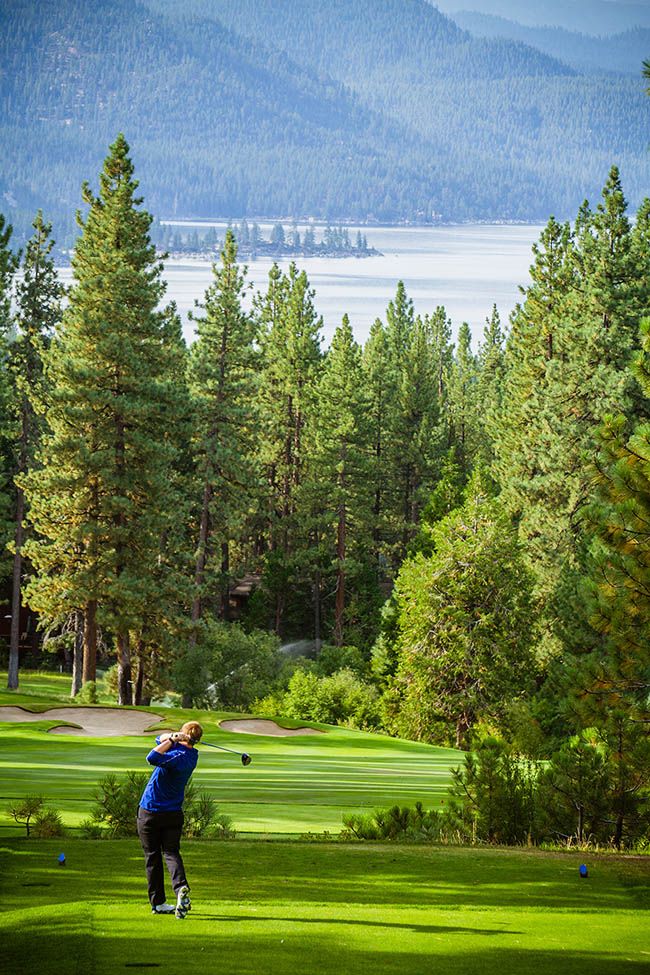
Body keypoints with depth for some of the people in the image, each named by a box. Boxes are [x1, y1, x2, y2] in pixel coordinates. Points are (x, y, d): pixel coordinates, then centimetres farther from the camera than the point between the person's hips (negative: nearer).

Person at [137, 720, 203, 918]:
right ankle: (181, 888, -24)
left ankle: (157, 902, 9)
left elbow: (153, 758, -36)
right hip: (174, 813, 5)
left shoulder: (180, 757, -21)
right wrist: (172, 737, -13)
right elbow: (160, 739, 9)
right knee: (171, 852, 3)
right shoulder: (191, 754, 3)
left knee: (152, 857, 7)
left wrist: (173, 739, -27)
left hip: (149, 813, -5)